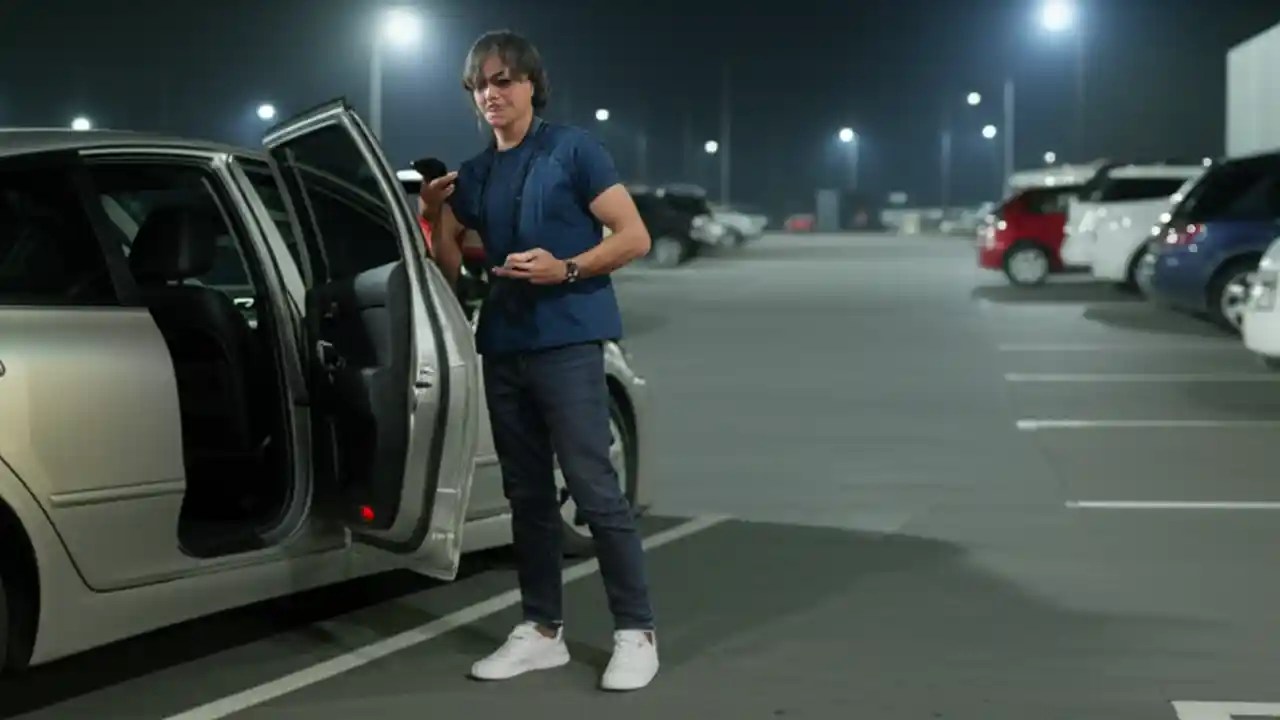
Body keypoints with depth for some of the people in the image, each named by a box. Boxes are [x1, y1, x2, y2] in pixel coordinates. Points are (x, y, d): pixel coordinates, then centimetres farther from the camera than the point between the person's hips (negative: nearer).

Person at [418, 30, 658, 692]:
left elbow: (634, 237, -6)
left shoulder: (573, 150, -2)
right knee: (527, 494, 9)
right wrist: (436, 214, 2)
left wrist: (566, 269, -19)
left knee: (594, 488, -10)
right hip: (502, 347, 6)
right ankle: (542, 629, 16)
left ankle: (636, 632, -4)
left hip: (566, 342, -6)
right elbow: (453, 271, 18)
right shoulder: (473, 175, 15)